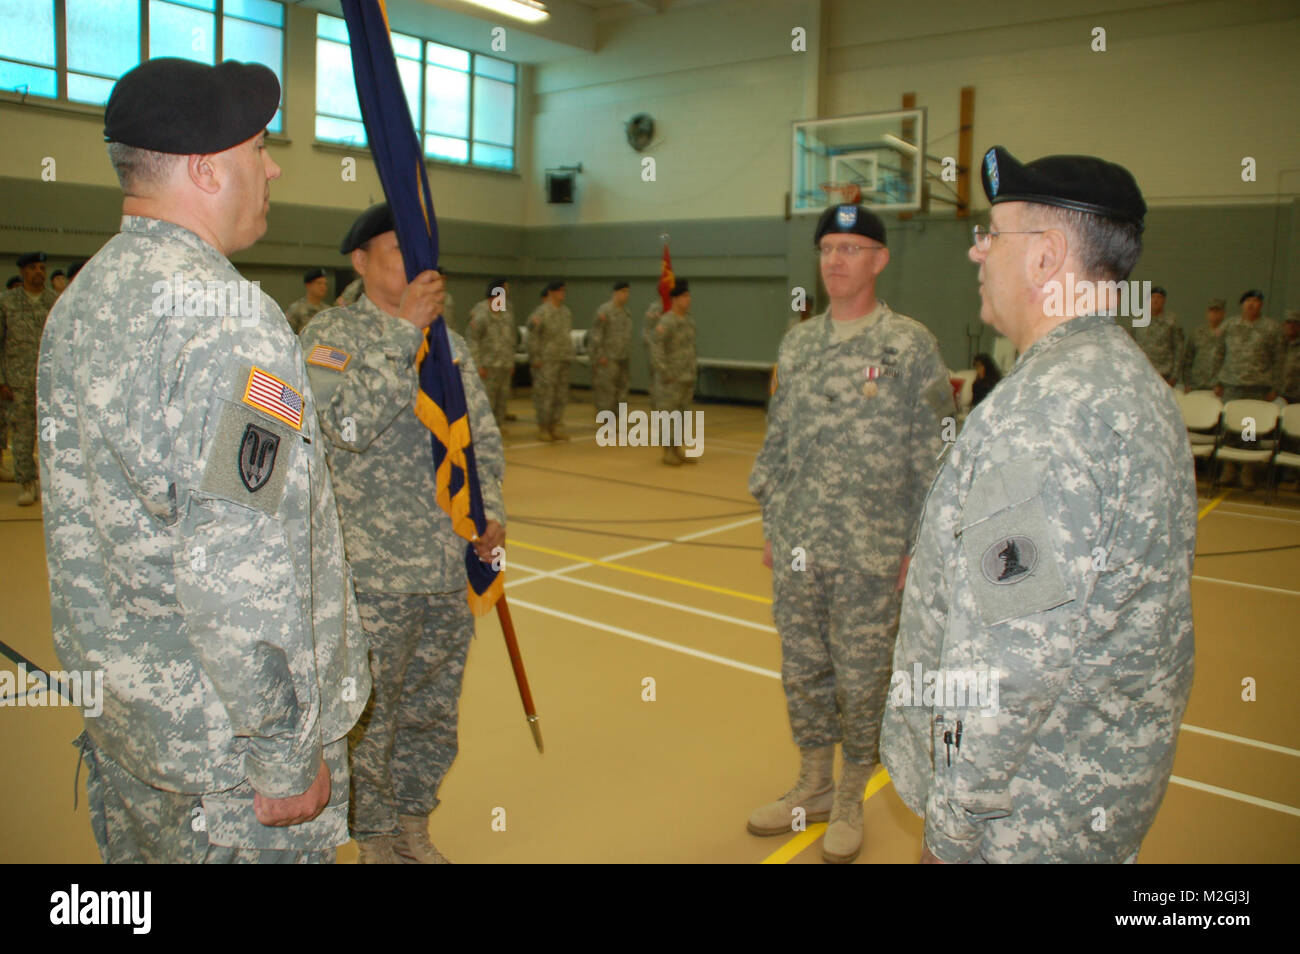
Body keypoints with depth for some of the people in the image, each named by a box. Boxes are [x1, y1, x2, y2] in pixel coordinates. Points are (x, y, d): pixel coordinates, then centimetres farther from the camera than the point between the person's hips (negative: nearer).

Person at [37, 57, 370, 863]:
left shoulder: (80, 300, 7)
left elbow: (78, 521, 13)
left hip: (118, 714, 9)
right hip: (225, 736, -9)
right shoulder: (230, 320, -23)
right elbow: (240, 573, -27)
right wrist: (285, 754, -19)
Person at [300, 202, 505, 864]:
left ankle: (413, 827, 36)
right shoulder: (331, 333, -6)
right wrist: (403, 331, -22)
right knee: (368, 718, 8)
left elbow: (483, 439, 14)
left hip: (452, 568, 5)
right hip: (374, 574, -5)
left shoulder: (449, 343, 10)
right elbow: (347, 425, -23)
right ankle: (377, 840, 29)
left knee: (432, 711, 17)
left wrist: (491, 510, -2)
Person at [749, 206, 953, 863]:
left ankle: (849, 802, 28)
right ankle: (813, 787, 34)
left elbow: (933, 456, -7)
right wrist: (771, 526, 10)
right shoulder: (797, 343, 8)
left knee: (861, 682, 7)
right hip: (797, 549, 5)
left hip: (872, 556, -4)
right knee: (802, 672, 15)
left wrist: (919, 548, -10)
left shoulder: (910, 345, -7)